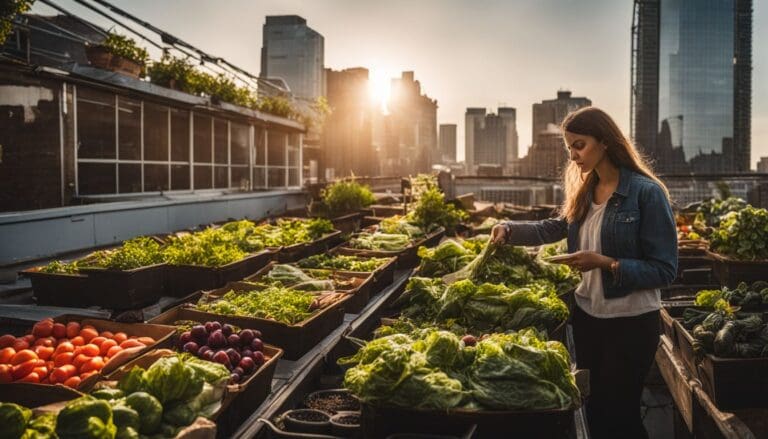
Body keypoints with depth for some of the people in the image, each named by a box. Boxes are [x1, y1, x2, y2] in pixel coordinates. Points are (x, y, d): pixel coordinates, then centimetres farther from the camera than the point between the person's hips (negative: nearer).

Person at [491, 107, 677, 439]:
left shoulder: (647, 193, -16)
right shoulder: (584, 192, 5)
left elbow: (665, 270, -17)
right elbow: (557, 227, 19)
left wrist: (606, 263, -26)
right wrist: (510, 230, 4)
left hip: (630, 322, -6)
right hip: (586, 315, 7)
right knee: (594, 408, 19)